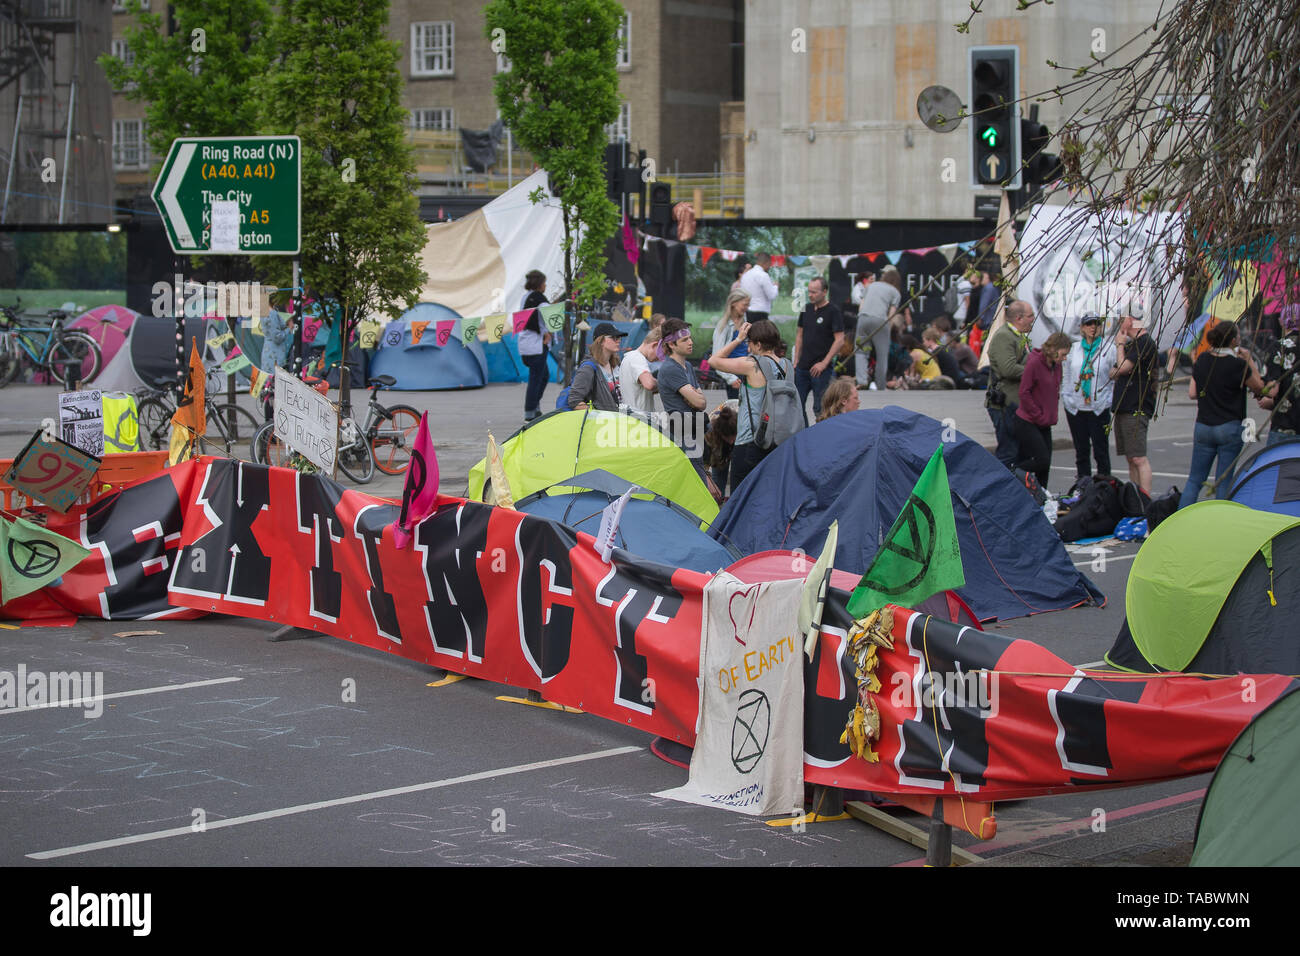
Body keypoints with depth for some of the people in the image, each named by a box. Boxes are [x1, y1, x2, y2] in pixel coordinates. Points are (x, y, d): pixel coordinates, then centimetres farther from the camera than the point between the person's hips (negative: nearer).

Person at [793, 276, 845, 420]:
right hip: (802, 367, 6)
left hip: (821, 369, -6)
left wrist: (824, 363, -16)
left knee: (820, 408, -3)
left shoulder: (833, 312, -9)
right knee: (796, 405, 8)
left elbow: (840, 340, -13)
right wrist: (796, 361, 11)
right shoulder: (806, 309, 10)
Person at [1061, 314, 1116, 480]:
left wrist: (1111, 399, -11)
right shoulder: (1073, 349, 10)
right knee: (1081, 450, 8)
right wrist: (1065, 397, 5)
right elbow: (1066, 377, 15)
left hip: (1099, 408, -3)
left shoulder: (1109, 348, 0)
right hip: (1076, 408, 3)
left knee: (1101, 451, -4)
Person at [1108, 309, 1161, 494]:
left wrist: (1120, 345, -4)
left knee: (1139, 459, -14)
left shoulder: (1145, 344, -11)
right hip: (1123, 409, 10)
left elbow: (1123, 367, -18)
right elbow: (1114, 373, 24)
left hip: (1136, 410, -10)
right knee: (1131, 459, 10)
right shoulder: (1133, 344, 20)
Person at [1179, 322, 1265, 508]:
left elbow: (1192, 393, 6)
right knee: (1224, 482, 2)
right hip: (1230, 428, -4)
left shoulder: (1202, 360, 2)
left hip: (1203, 428, 4)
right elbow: (1259, 387, 1)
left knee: (1194, 479, 11)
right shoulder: (1238, 365, -13)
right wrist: (1250, 361, 5)